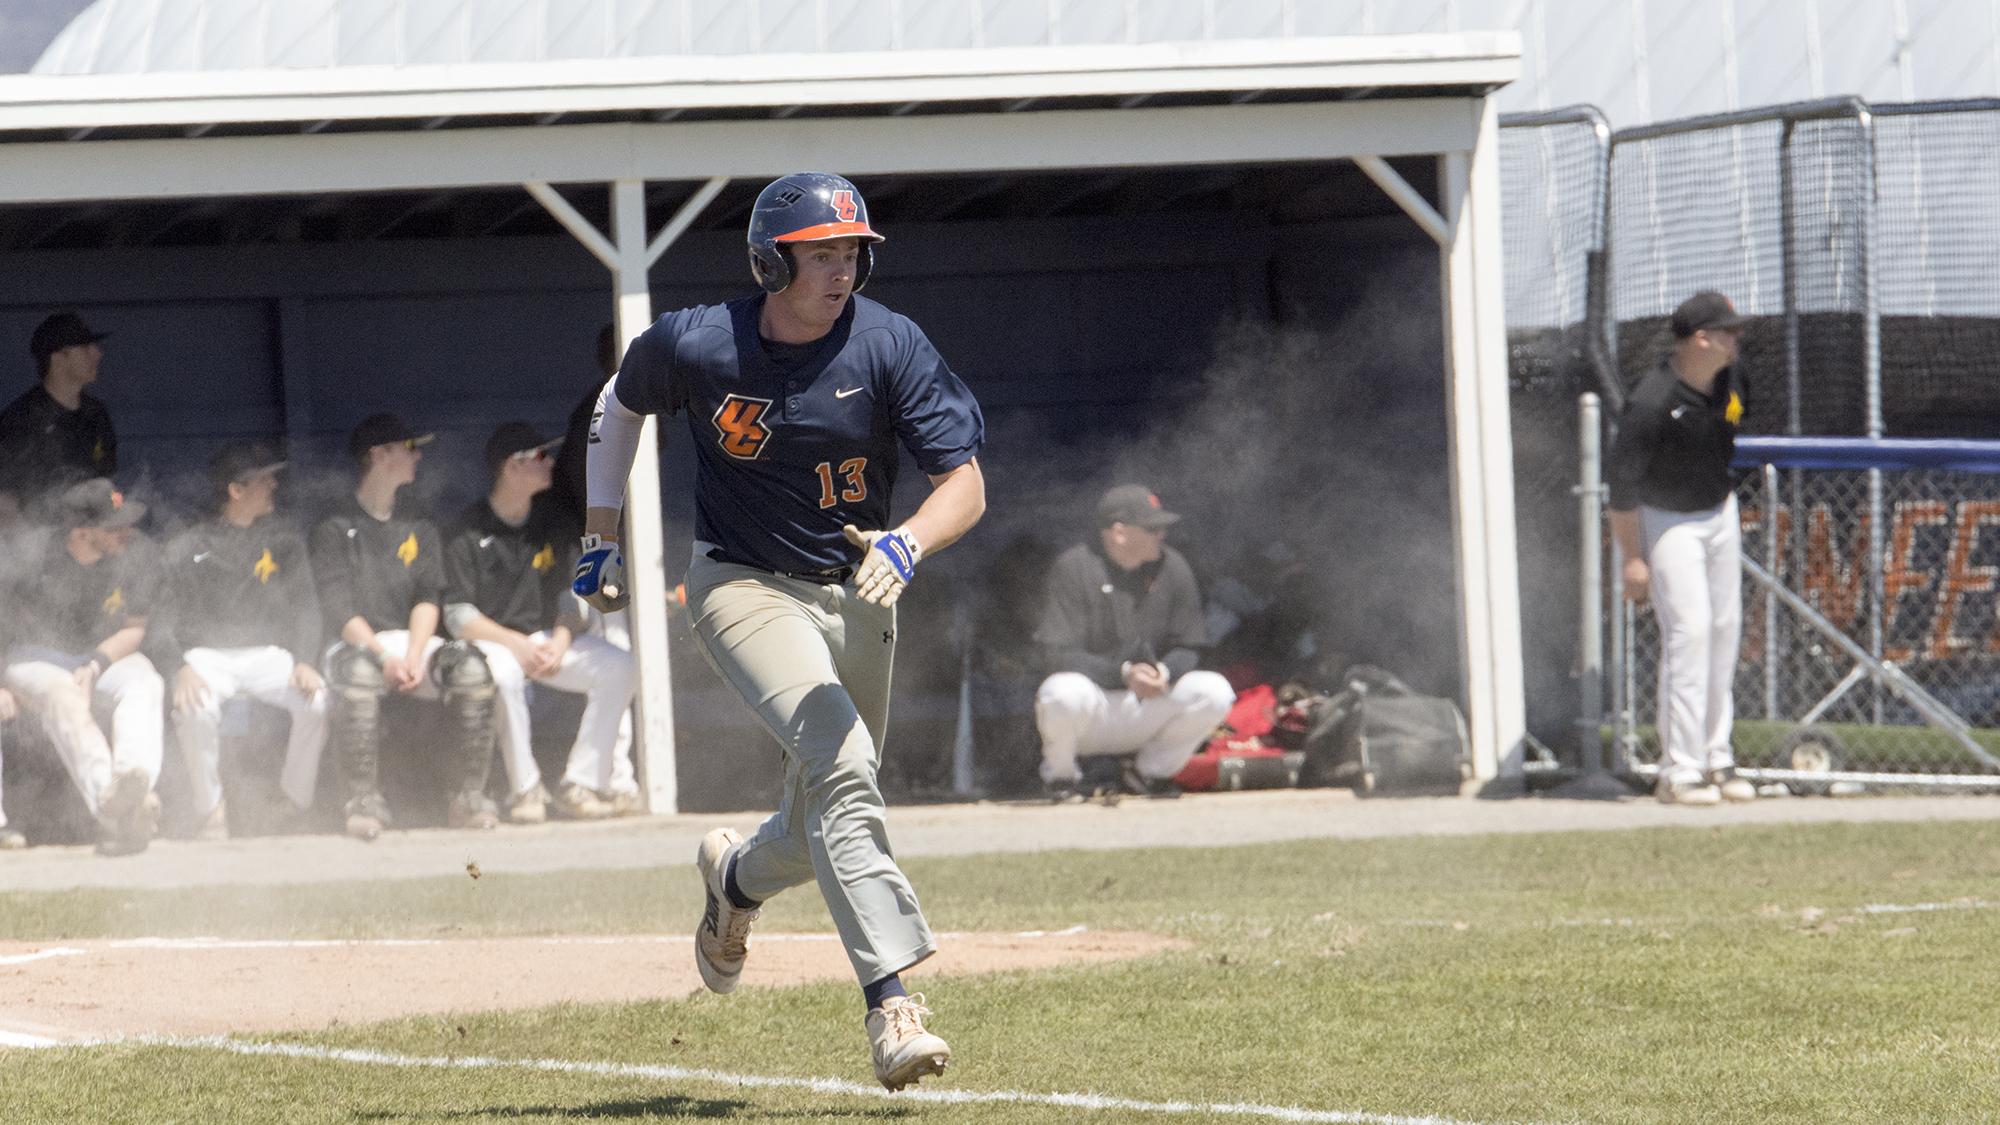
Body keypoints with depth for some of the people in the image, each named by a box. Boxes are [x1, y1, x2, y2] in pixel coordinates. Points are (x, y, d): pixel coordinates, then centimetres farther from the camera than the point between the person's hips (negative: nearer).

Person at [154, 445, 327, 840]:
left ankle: (296, 803, -10)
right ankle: (212, 813, -19)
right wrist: (182, 669, -22)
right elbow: (161, 624, 0)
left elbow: (305, 611, 7)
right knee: (195, 707, -37)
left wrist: (304, 663, -14)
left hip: (269, 654, 2)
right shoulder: (187, 549, 5)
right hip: (206, 656, -2)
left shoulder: (284, 541, 14)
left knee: (317, 698, -29)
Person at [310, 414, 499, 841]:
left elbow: (428, 599, 6)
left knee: (470, 667, -28)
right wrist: (385, 658, -22)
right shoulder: (334, 530, 3)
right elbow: (338, 612, -8)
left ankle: (471, 797, -24)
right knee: (358, 672, -40)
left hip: (413, 640, 4)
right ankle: (365, 802, -35)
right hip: (358, 644, -4)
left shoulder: (420, 530, 19)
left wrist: (414, 656, -14)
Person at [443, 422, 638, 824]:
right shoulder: (468, 533, -8)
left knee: (619, 665, -19)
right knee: (502, 673, -40)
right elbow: (458, 615, -12)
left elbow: (572, 594, 10)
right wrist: (518, 644, -24)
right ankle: (526, 790, -25)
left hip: (549, 638, 5)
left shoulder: (554, 518, 9)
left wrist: (561, 641, -11)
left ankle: (579, 785, -19)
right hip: (491, 640, -5)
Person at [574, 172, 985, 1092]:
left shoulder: (888, 347, -13)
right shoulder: (695, 346, -14)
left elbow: (965, 483, -15)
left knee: (820, 831, 13)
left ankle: (736, 877, 51)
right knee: (838, 761, -28)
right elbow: (621, 404, 9)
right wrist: (599, 535, 11)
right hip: (743, 588, -3)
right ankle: (890, 1001, -34)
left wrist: (906, 544, -35)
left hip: (853, 594, 3)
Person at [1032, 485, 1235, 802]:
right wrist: (1124, 673, -30)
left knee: (1215, 692, -19)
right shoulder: (1073, 570, -13)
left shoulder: (1172, 568, 1)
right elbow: (1061, 656, -17)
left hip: (1145, 710, 4)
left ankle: (1152, 772, 6)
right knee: (1065, 693, -39)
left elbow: (1187, 648, 5)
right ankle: (1059, 773, -3)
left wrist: (1163, 672, -20)